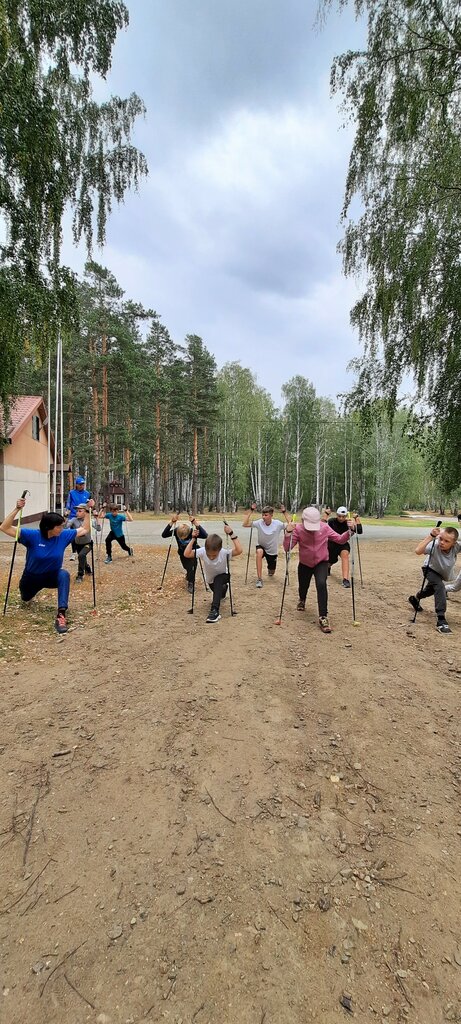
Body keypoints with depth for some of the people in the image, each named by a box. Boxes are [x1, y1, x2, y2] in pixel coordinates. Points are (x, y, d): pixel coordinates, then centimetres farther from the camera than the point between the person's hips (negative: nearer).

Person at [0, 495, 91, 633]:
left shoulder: (64, 536, -17)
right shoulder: (32, 535, -25)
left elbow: (84, 530, -4)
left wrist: (87, 511, -14)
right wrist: (17, 509, -42)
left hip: (52, 576, 0)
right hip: (32, 577, 0)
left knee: (64, 574, -36)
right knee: (26, 598, 27)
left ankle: (61, 614, -44)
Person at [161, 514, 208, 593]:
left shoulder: (192, 531, -37)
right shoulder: (176, 531, -30)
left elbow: (205, 536, -51)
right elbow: (164, 535, -38)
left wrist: (195, 523, -57)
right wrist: (171, 523, -48)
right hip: (182, 553, 3)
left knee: (191, 568, -17)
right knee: (187, 567, 15)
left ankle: (190, 583, 9)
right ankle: (188, 577, 49)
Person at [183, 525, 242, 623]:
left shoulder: (224, 553, -36)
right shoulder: (202, 551, -32)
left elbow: (239, 551, -51)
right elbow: (186, 554, -39)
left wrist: (232, 535, -51)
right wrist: (193, 539, -42)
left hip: (222, 577, -3)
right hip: (210, 580, 4)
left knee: (217, 580, -37)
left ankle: (215, 610, -36)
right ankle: (223, 589, 61)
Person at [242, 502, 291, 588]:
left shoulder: (277, 524, -21)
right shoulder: (259, 523, -20)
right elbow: (244, 524, -25)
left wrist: (284, 513, -32)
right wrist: (250, 511, -30)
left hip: (272, 551, 1)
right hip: (261, 547, -1)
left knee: (271, 572, 14)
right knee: (259, 551, -40)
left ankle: (270, 570, 58)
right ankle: (259, 579, -31)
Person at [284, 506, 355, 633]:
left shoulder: (325, 527, -17)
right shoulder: (298, 529, -21)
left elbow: (340, 539, -8)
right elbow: (287, 548, -26)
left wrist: (350, 531, -25)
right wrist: (288, 533, -42)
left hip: (321, 563, -1)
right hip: (304, 564, 1)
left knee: (321, 584, -26)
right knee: (303, 587, 19)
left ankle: (323, 617, -16)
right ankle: (302, 600, 58)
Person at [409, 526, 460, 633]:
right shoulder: (434, 545, -41)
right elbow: (418, 551, -56)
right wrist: (431, 536, -57)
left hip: (444, 573, 5)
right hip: (430, 569, -4)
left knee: (432, 590, 27)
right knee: (440, 587, -30)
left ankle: (415, 598, 58)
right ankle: (441, 620, -26)